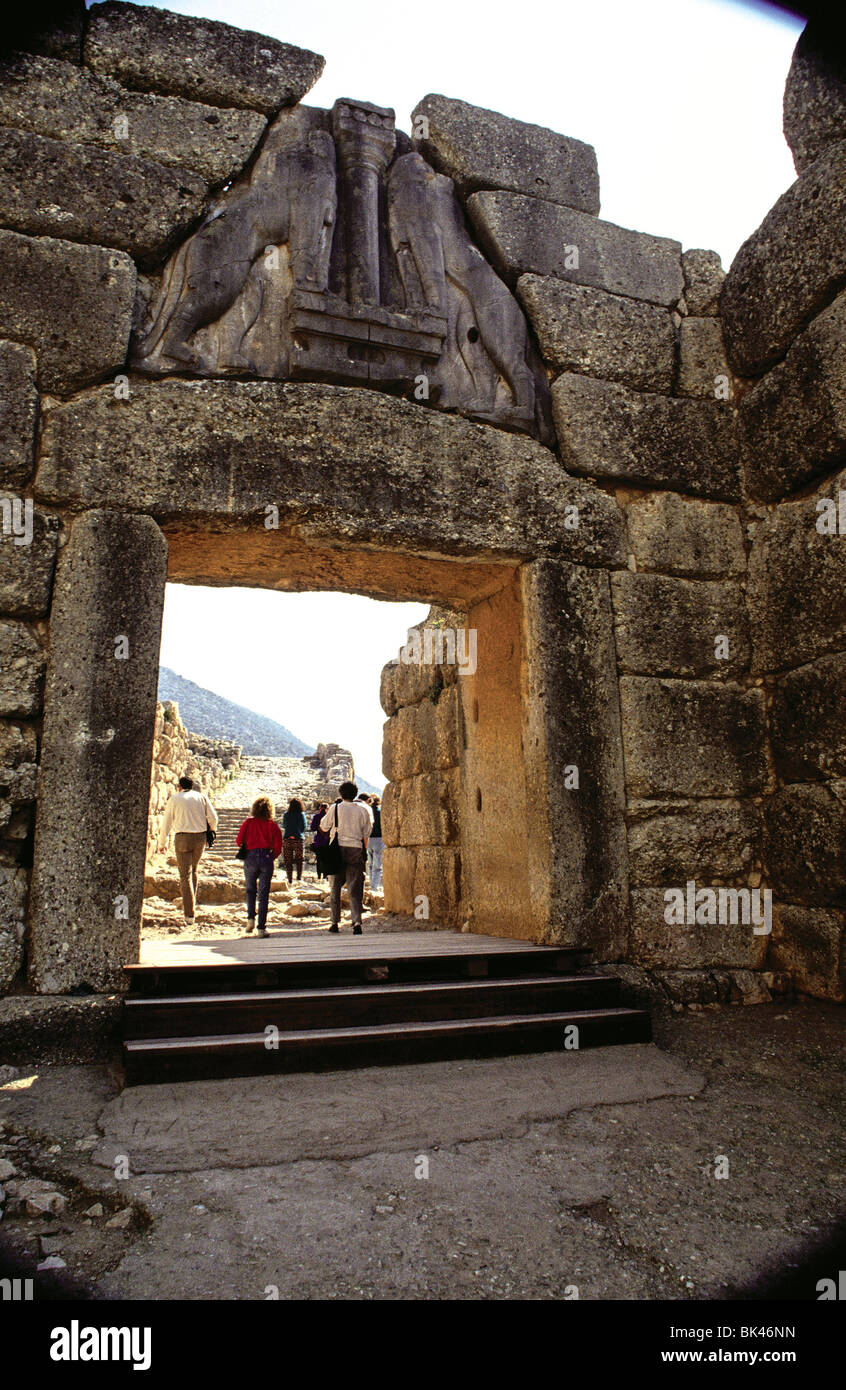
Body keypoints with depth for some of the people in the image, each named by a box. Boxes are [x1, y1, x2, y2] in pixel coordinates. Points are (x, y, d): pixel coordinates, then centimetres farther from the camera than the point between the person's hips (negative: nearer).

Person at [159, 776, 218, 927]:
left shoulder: (175, 798, 4)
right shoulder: (202, 796, 8)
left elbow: (166, 823, 4)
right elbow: (213, 817, 3)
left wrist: (162, 843, 14)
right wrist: (212, 831, 21)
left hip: (182, 838, -3)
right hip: (200, 837, 3)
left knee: (185, 876, -1)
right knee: (193, 871, 23)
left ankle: (189, 915, -7)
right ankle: (189, 906, 30)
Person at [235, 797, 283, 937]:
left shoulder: (248, 822, 2)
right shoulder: (273, 825, 3)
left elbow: (239, 841, -2)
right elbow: (278, 847, -1)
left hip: (250, 858, 0)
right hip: (266, 858, 0)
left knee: (250, 890, 20)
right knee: (264, 894, 4)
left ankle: (250, 918, 4)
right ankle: (261, 928, 2)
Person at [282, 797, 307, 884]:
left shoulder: (286, 814, -1)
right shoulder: (301, 815, -3)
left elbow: (283, 826, 10)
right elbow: (304, 827, 2)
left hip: (288, 839, 1)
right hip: (299, 839, 0)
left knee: (288, 861, 6)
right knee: (299, 860, 10)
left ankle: (290, 879, 4)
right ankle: (299, 877, 3)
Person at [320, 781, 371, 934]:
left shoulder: (335, 808, -2)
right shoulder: (363, 810, 4)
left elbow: (324, 827, 10)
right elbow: (366, 835, 8)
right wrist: (364, 853, 18)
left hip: (338, 848, -1)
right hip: (355, 849, 1)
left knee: (335, 887, 11)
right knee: (354, 888, 1)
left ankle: (335, 922, 14)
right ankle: (357, 921, -14)